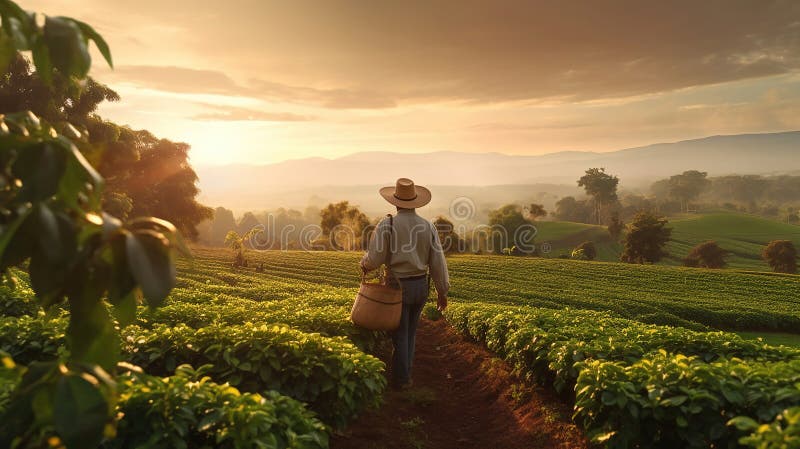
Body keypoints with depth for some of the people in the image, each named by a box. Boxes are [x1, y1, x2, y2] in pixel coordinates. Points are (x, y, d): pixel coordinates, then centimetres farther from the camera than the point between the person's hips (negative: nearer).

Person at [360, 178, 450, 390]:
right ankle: (405, 372, 30)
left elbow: (374, 260, -14)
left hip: (398, 286, -4)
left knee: (399, 334, 8)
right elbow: (438, 263, 0)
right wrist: (442, 291, 9)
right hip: (421, 286, 4)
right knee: (410, 332, 20)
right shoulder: (428, 227, -1)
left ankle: (401, 379, 17)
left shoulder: (387, 225, -13)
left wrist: (365, 264, 9)